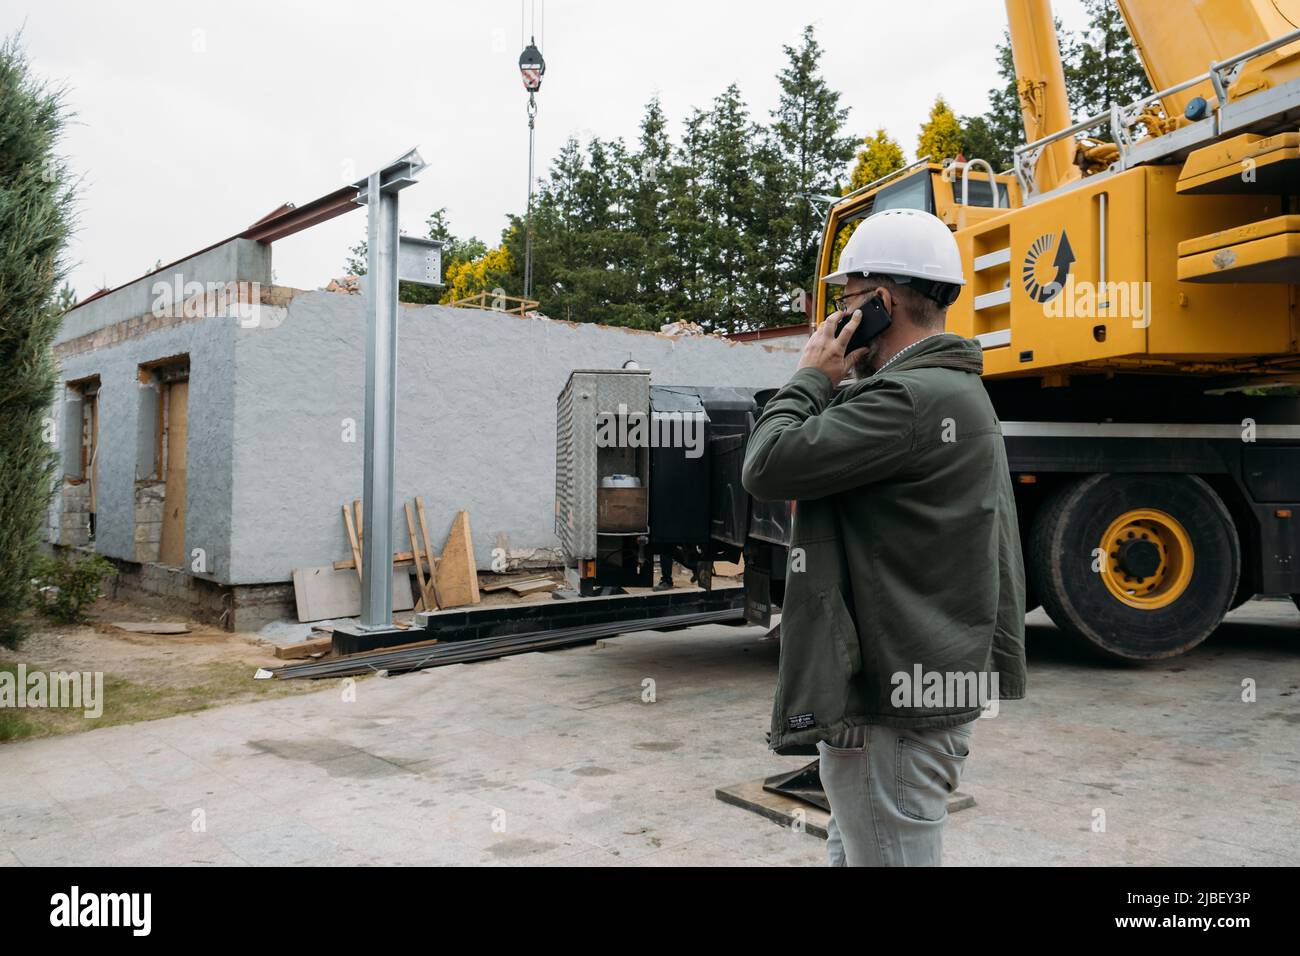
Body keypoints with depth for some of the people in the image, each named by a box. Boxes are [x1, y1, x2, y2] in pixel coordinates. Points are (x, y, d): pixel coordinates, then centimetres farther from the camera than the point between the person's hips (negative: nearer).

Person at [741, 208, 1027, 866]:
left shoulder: (911, 399, -20)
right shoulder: (959, 391, 16)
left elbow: (769, 466, -24)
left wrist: (812, 375, -7)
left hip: (893, 706, -11)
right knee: (853, 854, 22)